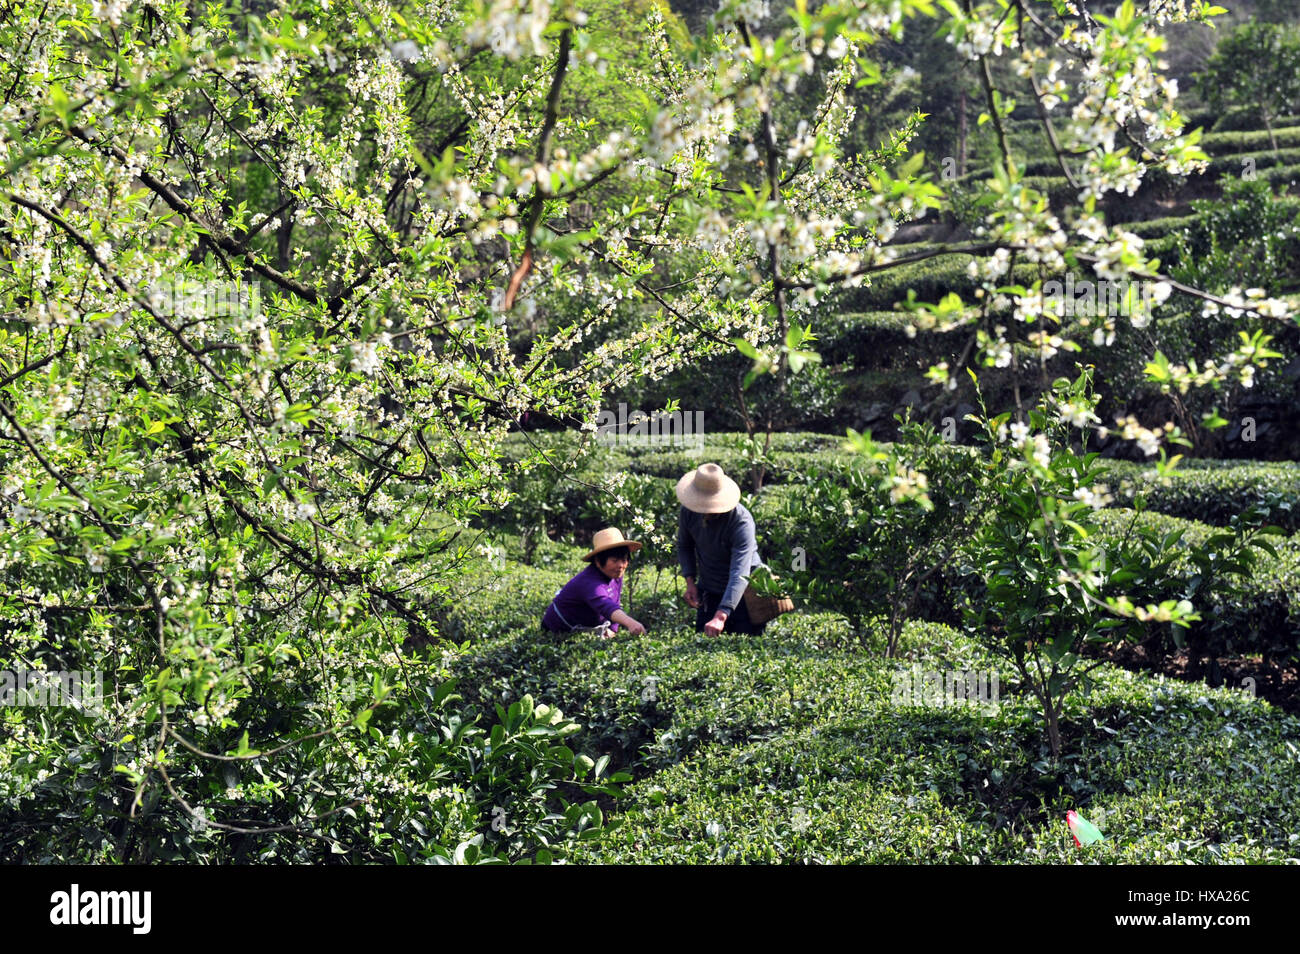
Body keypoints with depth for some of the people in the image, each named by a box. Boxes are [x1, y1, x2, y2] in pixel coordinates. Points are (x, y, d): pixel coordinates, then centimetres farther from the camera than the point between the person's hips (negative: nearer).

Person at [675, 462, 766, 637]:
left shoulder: (741, 521, -30)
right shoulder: (688, 511, -12)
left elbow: (739, 575, -38)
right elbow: (684, 545, 9)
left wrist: (721, 617, -48)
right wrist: (690, 581, -6)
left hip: (744, 590, -4)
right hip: (709, 589, 5)